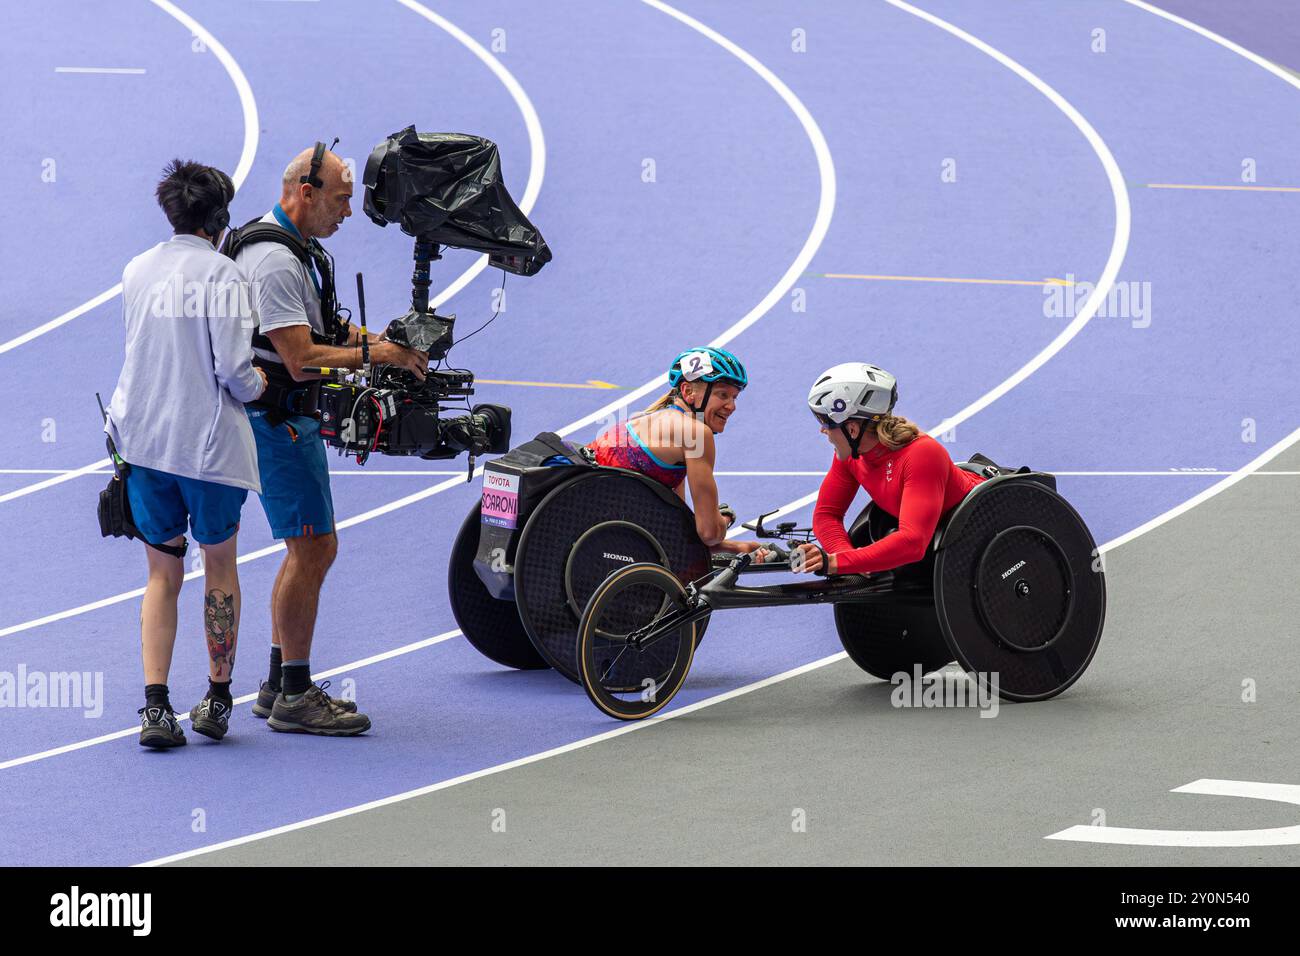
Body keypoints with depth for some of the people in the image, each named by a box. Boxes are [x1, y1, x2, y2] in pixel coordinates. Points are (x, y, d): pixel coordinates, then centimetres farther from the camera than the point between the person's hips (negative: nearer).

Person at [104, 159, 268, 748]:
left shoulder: (136, 272, 5)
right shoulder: (221, 274, -12)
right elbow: (234, 368, -16)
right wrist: (257, 387, 5)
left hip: (143, 440, 4)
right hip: (208, 443, -4)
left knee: (162, 574, 10)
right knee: (219, 567, 13)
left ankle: (156, 706, -2)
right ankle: (217, 702, 18)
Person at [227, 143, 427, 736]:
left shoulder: (296, 249, 15)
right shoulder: (274, 260, -20)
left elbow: (316, 332, 26)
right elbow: (301, 359, -25)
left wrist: (372, 340, 10)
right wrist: (373, 356, -16)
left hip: (293, 418, 11)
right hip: (278, 418, -11)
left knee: (311, 548, 14)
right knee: (313, 548, -10)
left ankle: (280, 685, 19)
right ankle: (294, 697, -6)